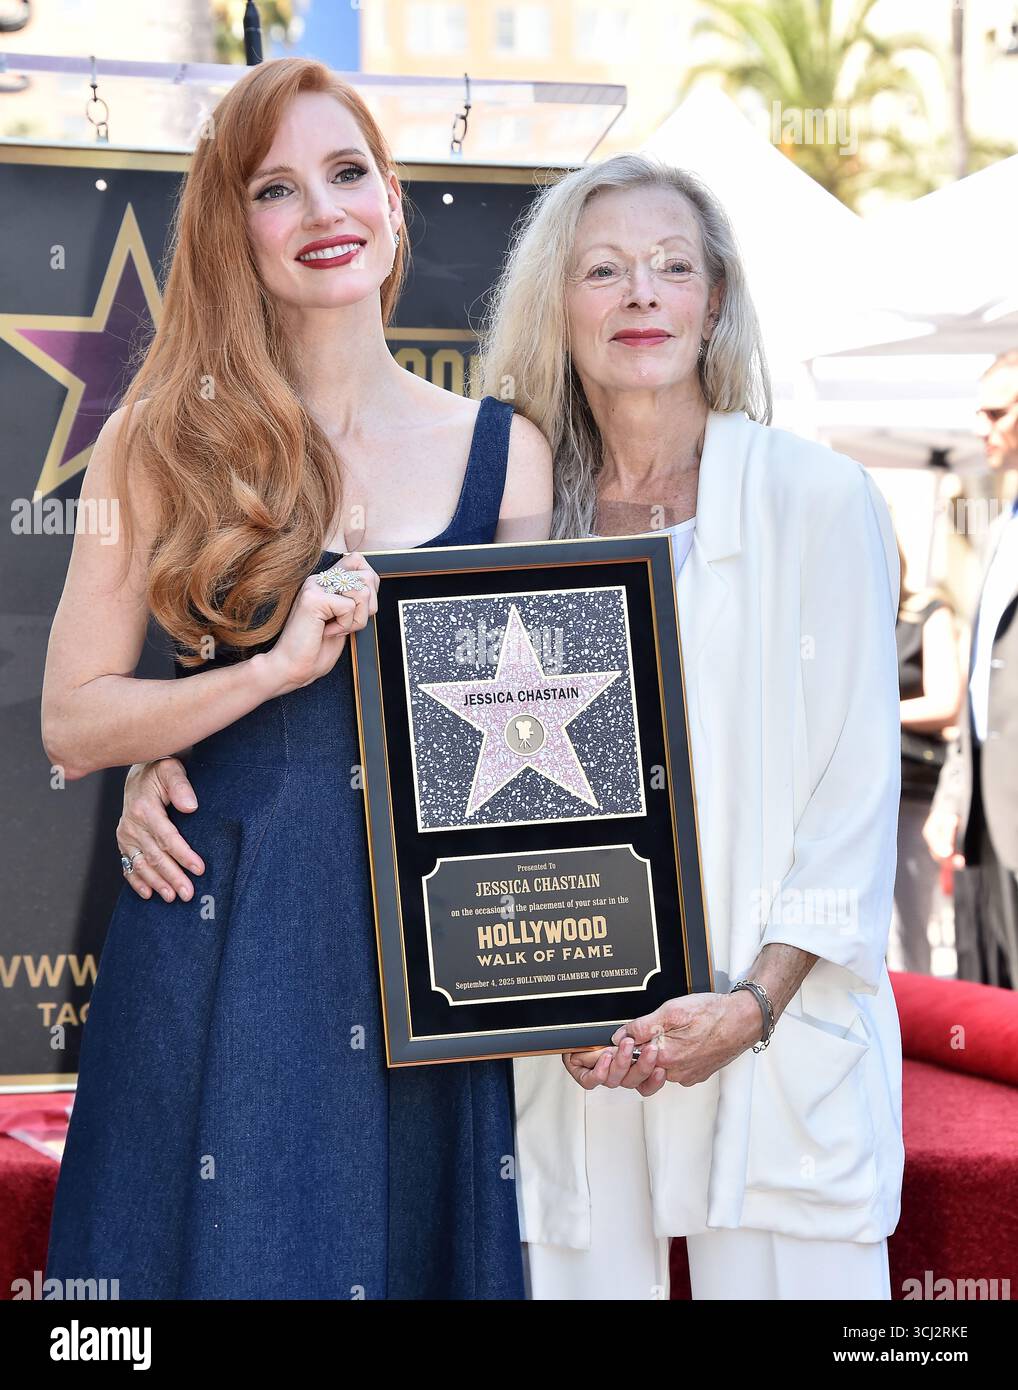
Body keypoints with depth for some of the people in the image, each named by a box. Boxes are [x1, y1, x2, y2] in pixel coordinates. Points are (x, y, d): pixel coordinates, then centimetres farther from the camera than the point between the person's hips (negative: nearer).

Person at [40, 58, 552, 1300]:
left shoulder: (504, 451, 6)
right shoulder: (165, 442, 1)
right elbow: (72, 723, -3)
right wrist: (282, 663, -15)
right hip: (220, 950, -2)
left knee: (411, 1247, 9)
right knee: (230, 1247, 4)